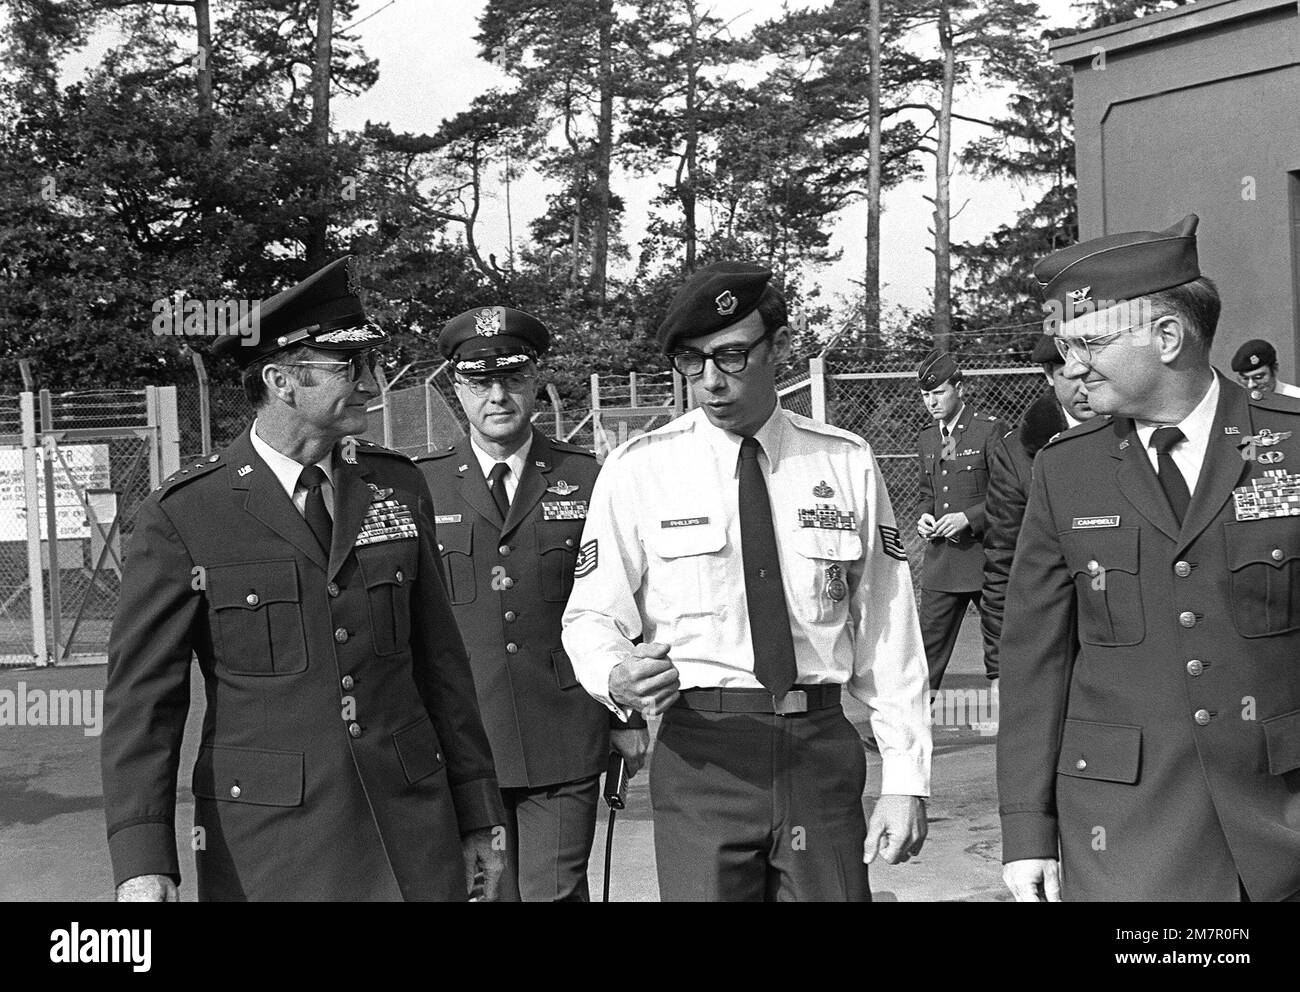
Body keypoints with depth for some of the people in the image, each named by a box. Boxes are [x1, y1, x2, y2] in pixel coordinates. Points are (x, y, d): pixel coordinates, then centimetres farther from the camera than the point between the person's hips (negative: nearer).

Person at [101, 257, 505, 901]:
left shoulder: (398, 487, 5)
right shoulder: (181, 519, -6)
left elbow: (440, 661, 8)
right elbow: (142, 696, -5)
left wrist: (476, 817, 10)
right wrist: (143, 861, -14)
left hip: (413, 830, 3)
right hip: (266, 844, -3)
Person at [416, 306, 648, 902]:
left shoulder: (584, 478, 5)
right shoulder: (420, 486, 3)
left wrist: (629, 718, 5)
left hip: (565, 740, 0)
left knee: (555, 892, 1)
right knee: (485, 889, 7)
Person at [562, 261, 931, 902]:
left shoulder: (847, 464, 3)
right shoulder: (639, 470, -1)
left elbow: (888, 630, 4)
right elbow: (592, 616, 1)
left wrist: (905, 781, 1)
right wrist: (617, 678, -22)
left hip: (822, 753, 1)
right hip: (700, 754, -1)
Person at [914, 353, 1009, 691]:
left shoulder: (991, 430, -7)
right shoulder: (926, 438, 14)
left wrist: (968, 518, -18)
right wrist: (923, 516, 4)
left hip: (986, 554, -5)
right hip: (941, 559, 5)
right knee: (929, 641, 3)